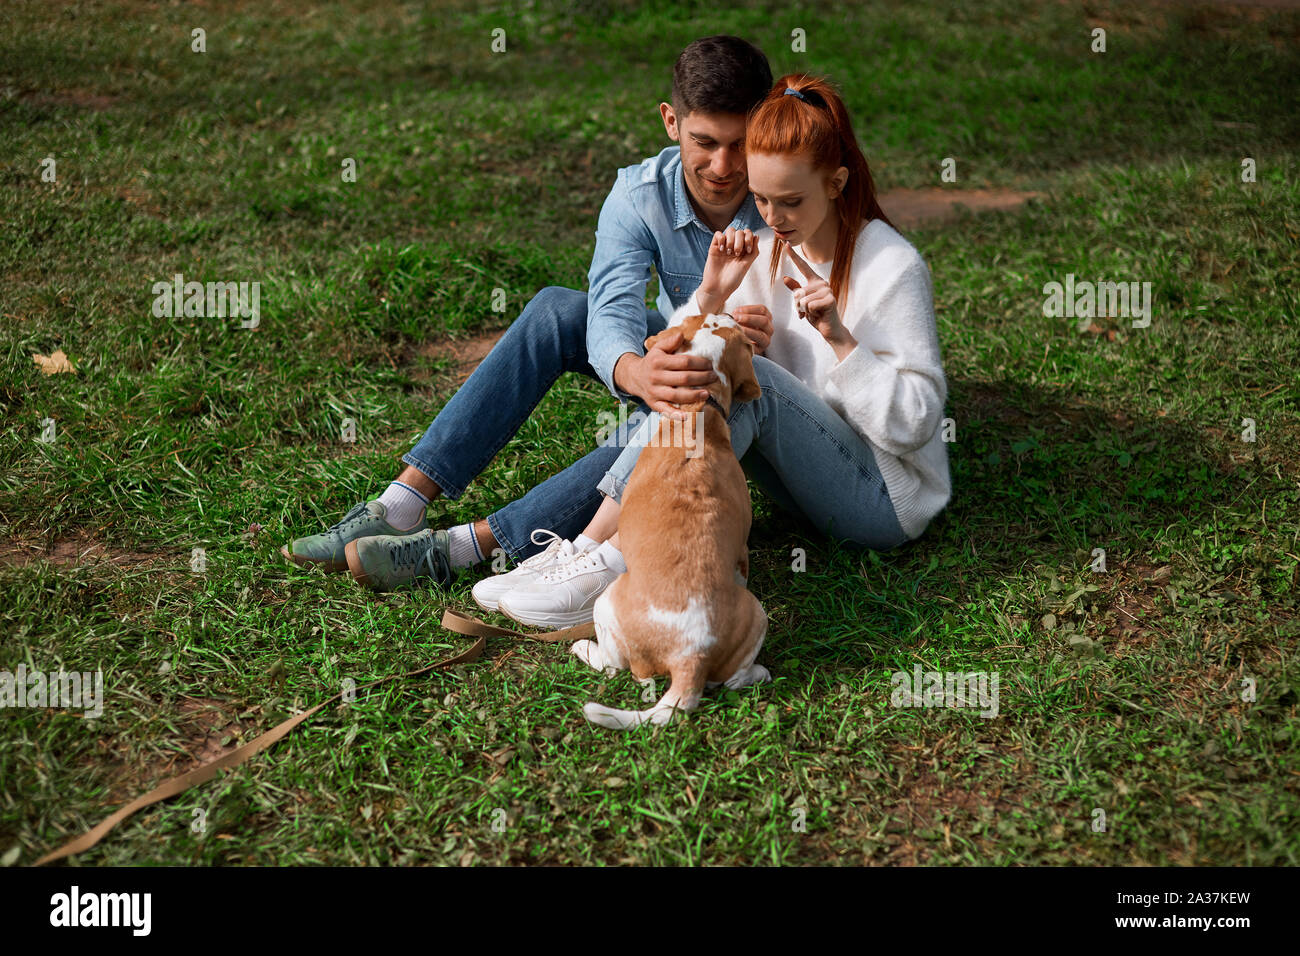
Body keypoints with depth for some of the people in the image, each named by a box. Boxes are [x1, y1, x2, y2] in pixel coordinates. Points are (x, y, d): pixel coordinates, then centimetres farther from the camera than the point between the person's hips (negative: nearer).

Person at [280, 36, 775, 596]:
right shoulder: (640, 196, -17)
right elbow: (612, 313, -33)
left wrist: (768, 340, -47)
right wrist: (636, 373, -58)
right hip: (673, 352, 3)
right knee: (558, 310, -25)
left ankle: (454, 548, -36)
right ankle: (401, 506, -27)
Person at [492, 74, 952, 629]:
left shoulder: (893, 267, -14)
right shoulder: (766, 251, 3)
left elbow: (915, 424, -17)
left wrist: (839, 336, -27)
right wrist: (712, 294, -18)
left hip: (888, 500, -5)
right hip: (809, 477, 6)